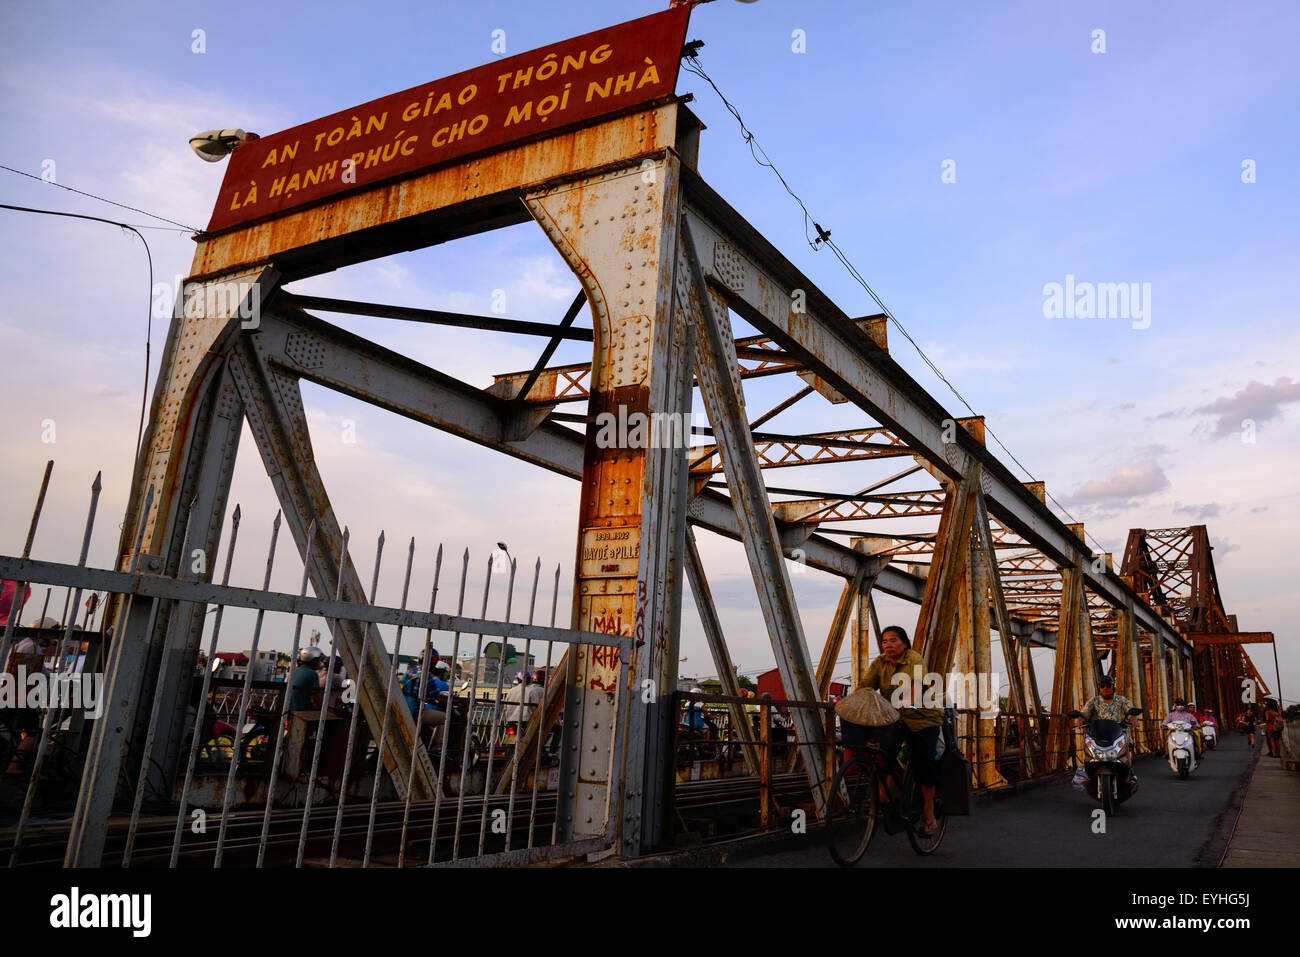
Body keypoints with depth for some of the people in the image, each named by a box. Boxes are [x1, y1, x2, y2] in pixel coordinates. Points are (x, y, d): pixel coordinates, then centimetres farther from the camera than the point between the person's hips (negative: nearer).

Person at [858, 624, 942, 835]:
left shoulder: (914, 659, -15)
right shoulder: (879, 663, 0)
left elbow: (918, 683, -33)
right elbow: (865, 685, -9)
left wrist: (907, 701, -51)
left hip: (922, 718, -3)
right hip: (895, 719, 3)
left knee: (923, 763, -3)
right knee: (885, 748, -23)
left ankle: (929, 813, 15)